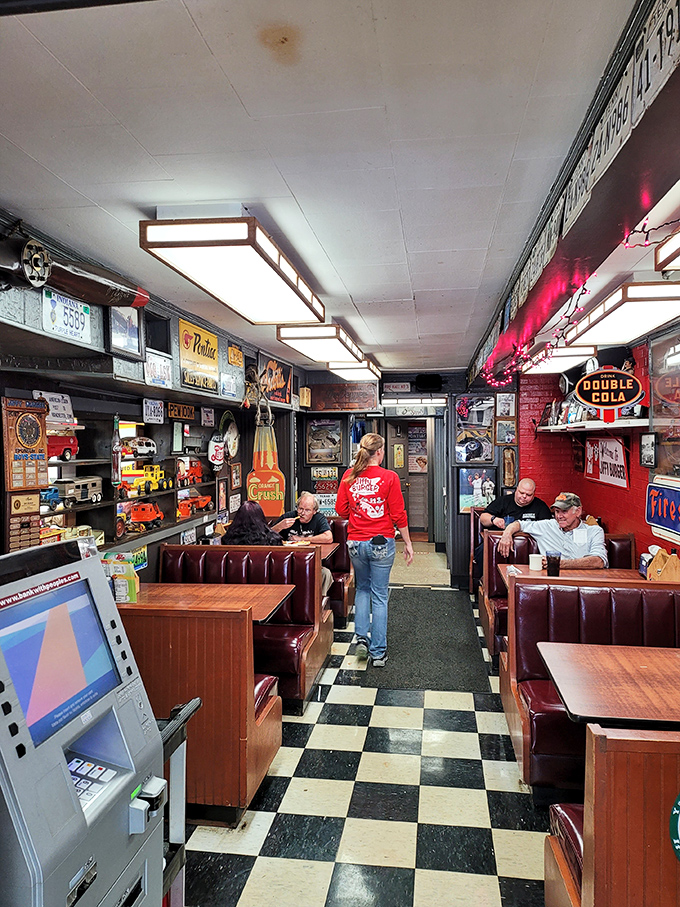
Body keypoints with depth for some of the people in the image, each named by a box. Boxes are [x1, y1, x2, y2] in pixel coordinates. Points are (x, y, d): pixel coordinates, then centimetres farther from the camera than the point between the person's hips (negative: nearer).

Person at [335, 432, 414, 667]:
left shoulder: (349, 476, -1)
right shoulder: (389, 477, -10)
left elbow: (341, 509, 4)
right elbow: (398, 515, -8)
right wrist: (408, 543, 2)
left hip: (355, 542, 3)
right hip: (382, 542, -3)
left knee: (362, 589, 24)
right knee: (379, 595, 6)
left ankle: (362, 637, 16)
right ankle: (378, 652, 13)